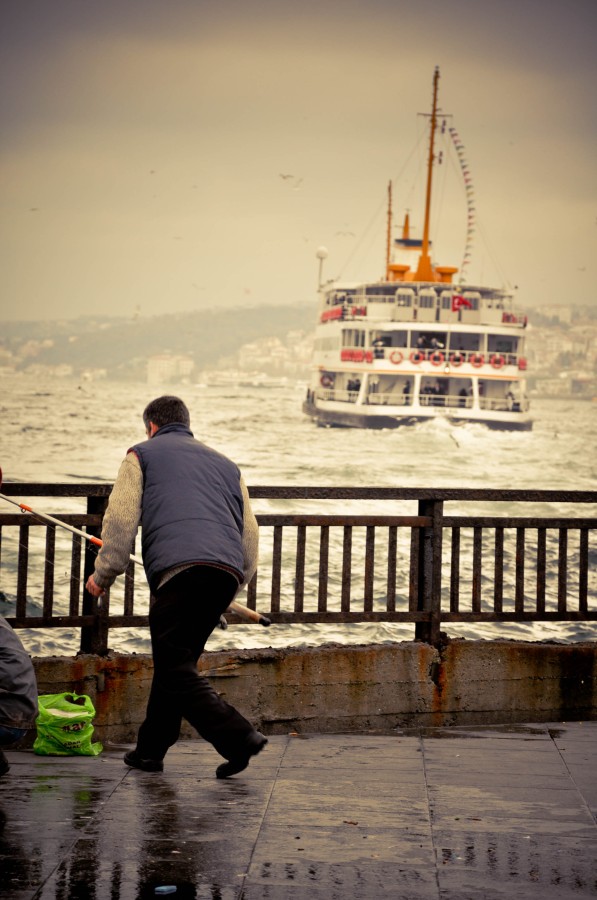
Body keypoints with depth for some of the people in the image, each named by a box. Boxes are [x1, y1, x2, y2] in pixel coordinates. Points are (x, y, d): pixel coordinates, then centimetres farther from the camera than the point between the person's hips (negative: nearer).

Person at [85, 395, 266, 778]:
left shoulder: (143, 455, 19)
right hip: (227, 572, 6)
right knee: (176, 660, 17)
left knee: (176, 667, -8)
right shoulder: (225, 465, 32)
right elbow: (250, 534, 27)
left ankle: (239, 736, -22)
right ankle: (151, 748, 21)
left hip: (180, 569, -6)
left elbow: (121, 518, 7)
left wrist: (104, 574, 14)